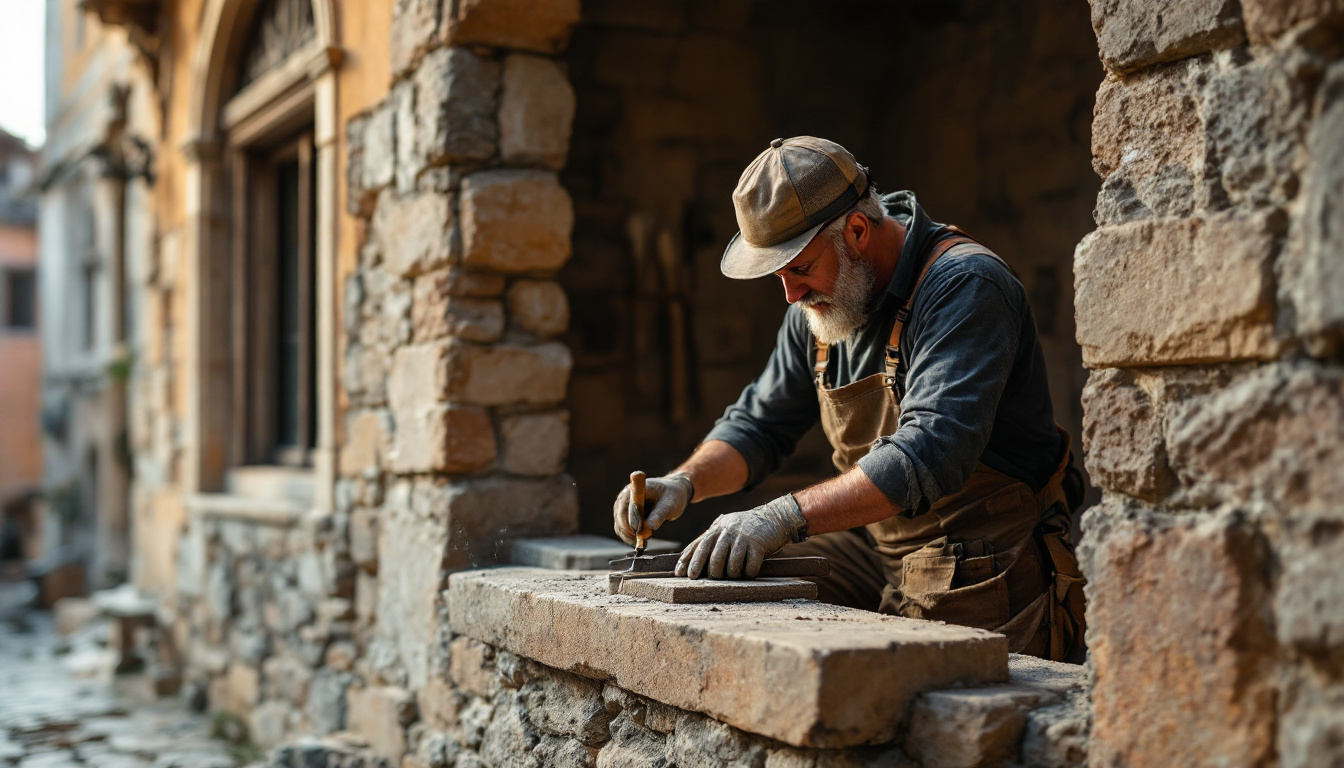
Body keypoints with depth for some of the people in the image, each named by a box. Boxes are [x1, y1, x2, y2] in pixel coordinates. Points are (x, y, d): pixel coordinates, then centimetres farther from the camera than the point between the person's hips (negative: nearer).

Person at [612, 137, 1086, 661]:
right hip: (878, 548, 7)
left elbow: (931, 452, -34)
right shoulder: (819, 303, 5)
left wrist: (787, 516, -41)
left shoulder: (965, 287, -21)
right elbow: (759, 423, 15)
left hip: (981, 577, -7)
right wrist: (685, 482, -5)